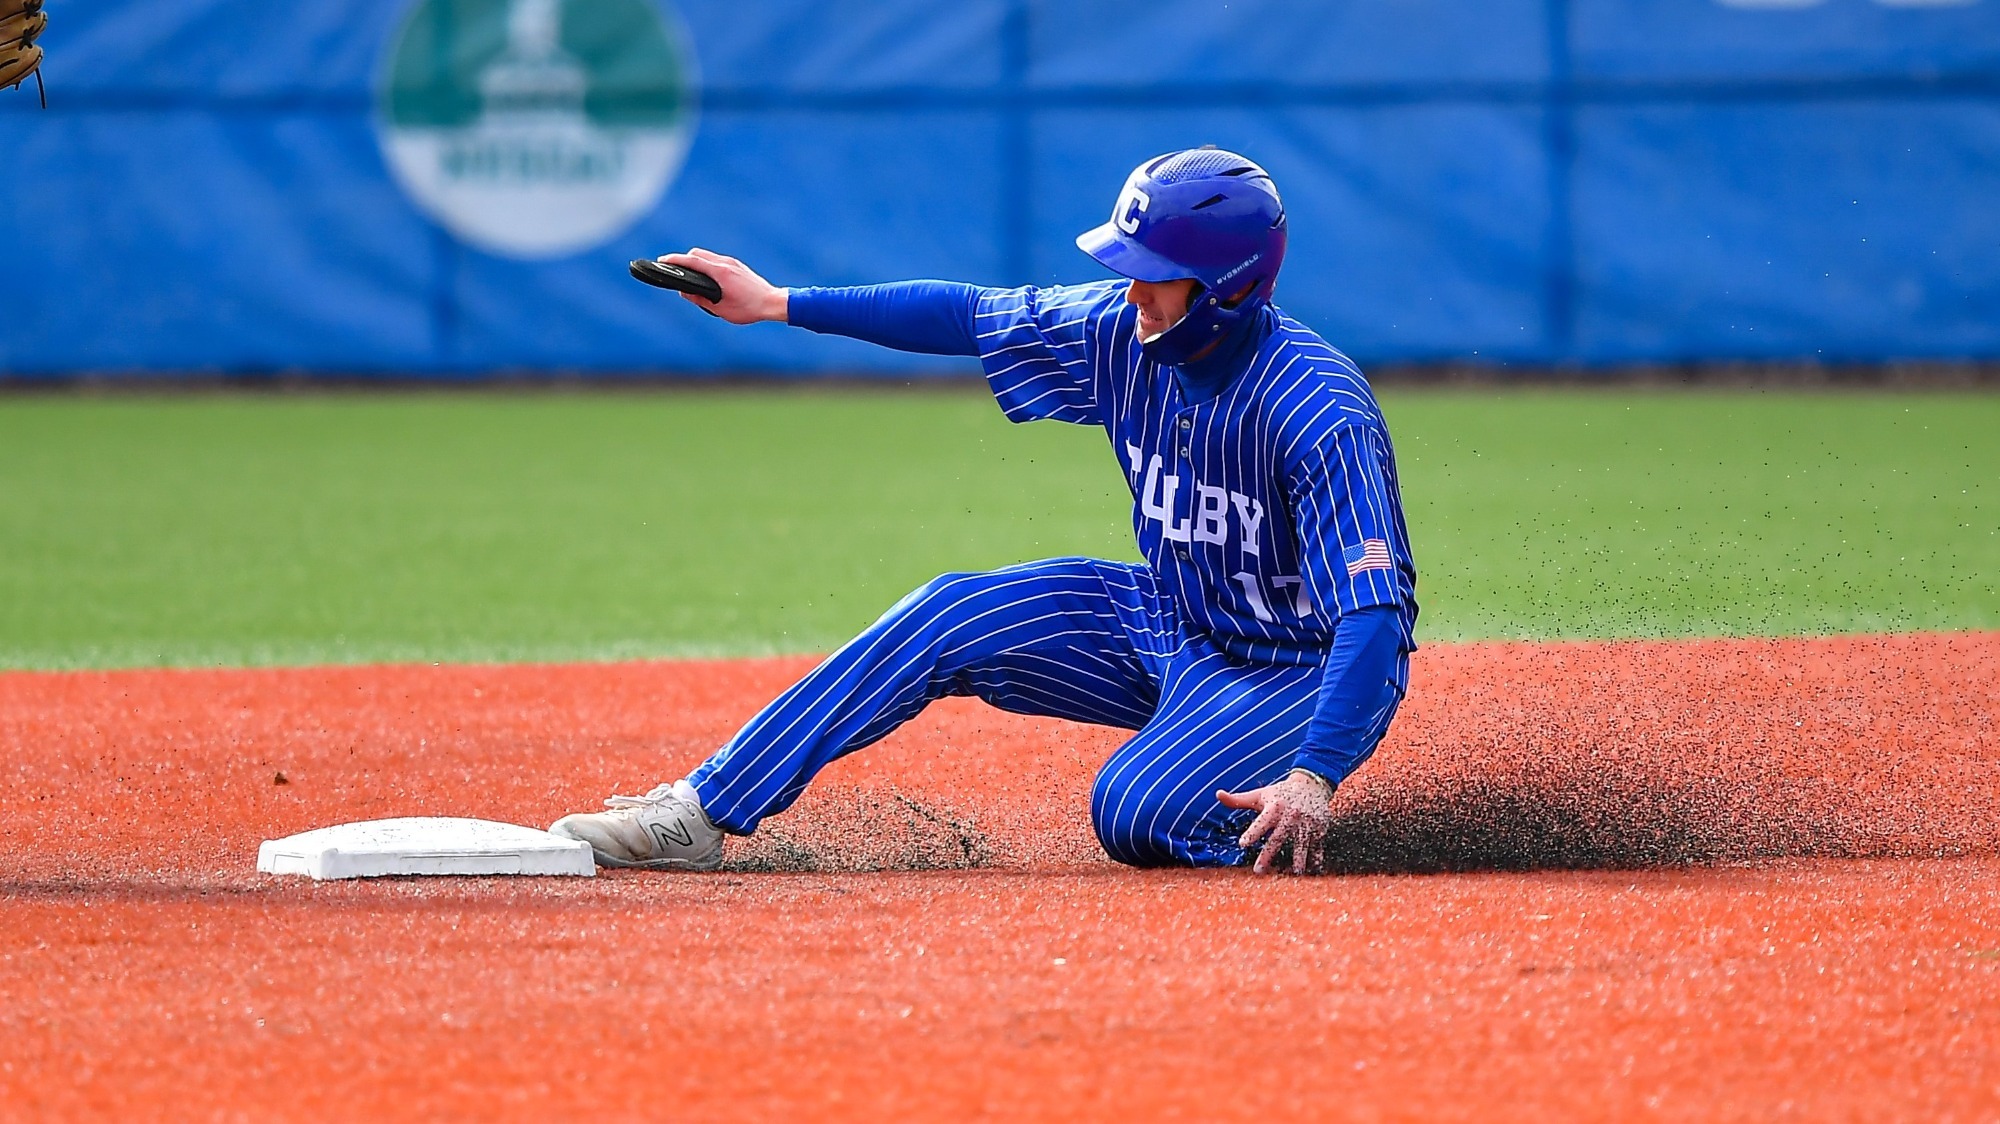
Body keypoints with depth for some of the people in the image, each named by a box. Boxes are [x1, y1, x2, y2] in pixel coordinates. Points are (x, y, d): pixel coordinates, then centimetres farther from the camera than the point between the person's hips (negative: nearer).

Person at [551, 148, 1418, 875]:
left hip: (1304, 669, -7)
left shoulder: (1319, 416, -30)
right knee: (949, 616, -5)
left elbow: (1375, 613, -35)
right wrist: (780, 305, 5)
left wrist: (1315, 777, -47)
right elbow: (970, 316, 3)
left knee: (1135, 816, -31)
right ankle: (704, 813, -5)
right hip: (1171, 628, 8)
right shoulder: (1130, 328, -9)